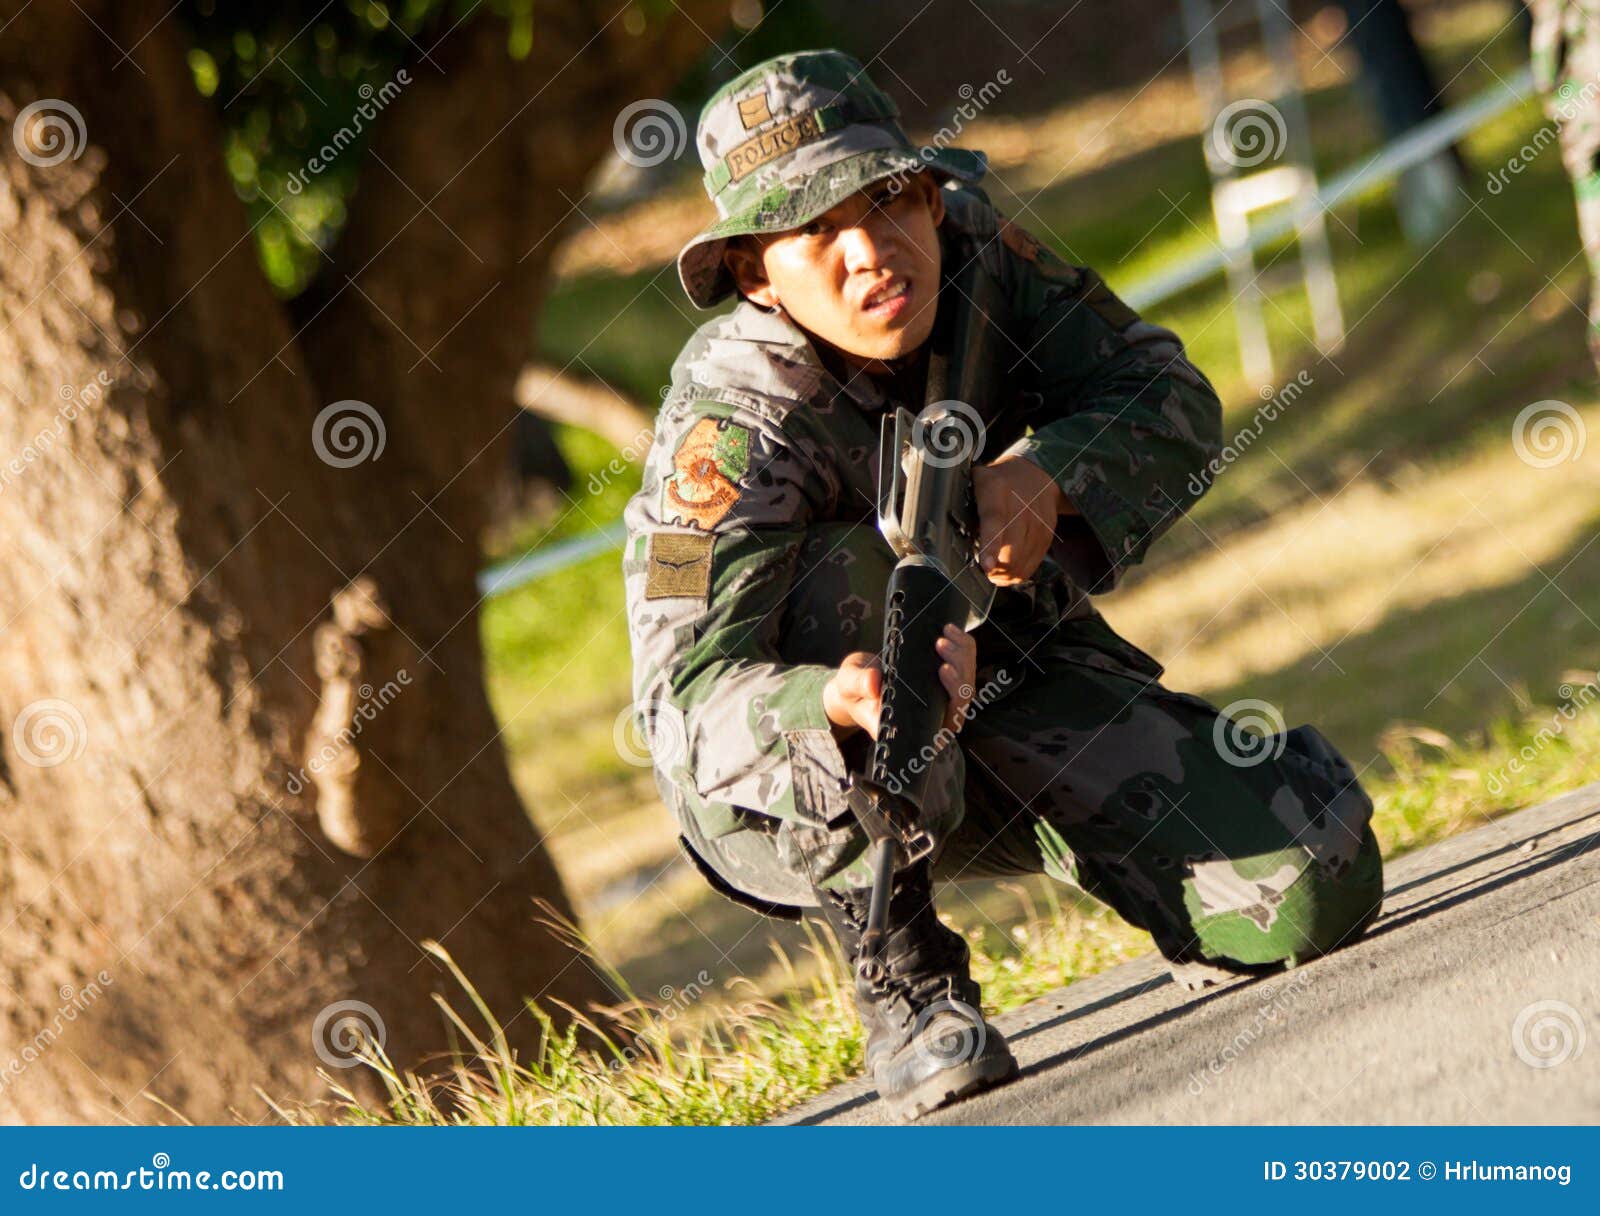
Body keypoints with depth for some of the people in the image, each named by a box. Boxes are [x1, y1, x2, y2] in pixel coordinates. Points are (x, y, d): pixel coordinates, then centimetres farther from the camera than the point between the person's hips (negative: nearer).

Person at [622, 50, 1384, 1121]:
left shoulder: (971, 253, -15)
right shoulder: (737, 420, -30)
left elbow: (1171, 400, -12)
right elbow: (688, 697, -38)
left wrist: (1042, 472, -34)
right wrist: (839, 706, -60)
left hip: (1009, 681, 4)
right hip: (798, 787, -3)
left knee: (1315, 894, -17)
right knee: (846, 571, -37)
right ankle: (903, 980, -21)